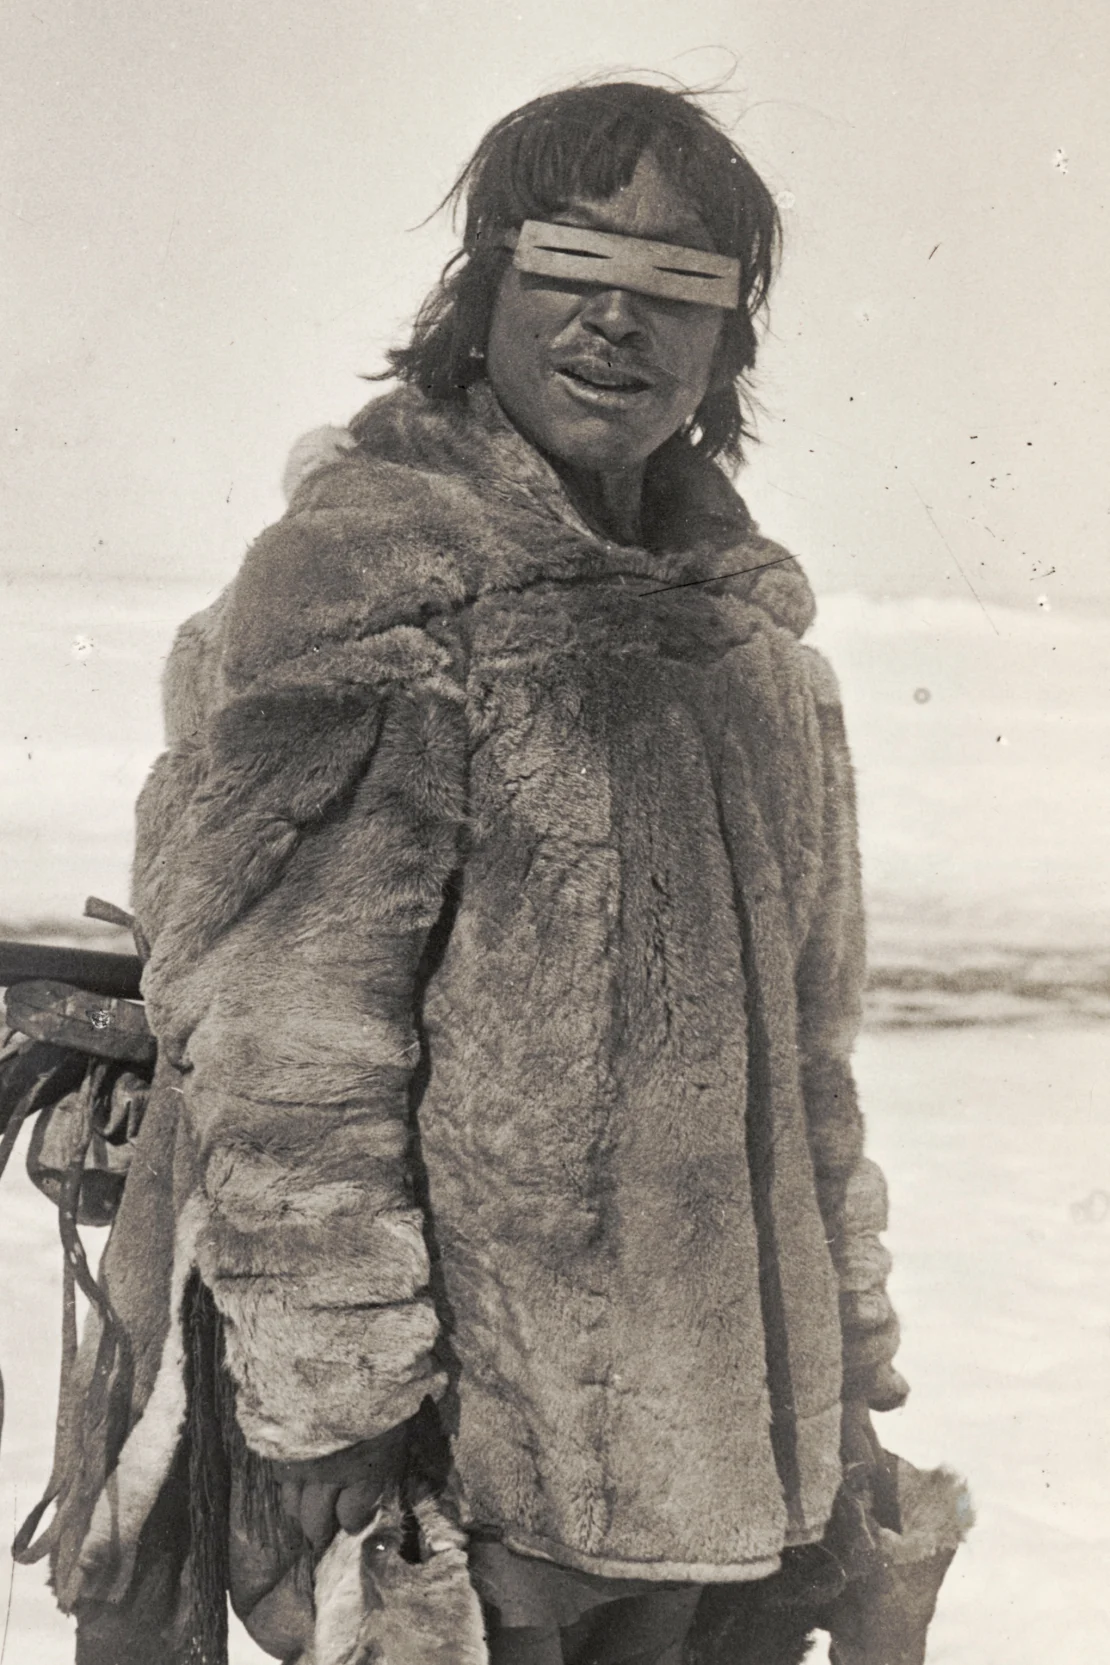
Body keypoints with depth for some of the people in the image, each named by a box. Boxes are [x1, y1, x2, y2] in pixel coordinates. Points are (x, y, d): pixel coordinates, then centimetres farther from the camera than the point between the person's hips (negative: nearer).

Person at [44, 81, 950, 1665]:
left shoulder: (746, 627, 11)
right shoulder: (363, 587, -12)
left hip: (706, 1404, 7)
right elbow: (289, 1043, -17)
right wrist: (330, 1396, -18)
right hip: (465, 1422, -7)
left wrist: (849, 1341, 18)